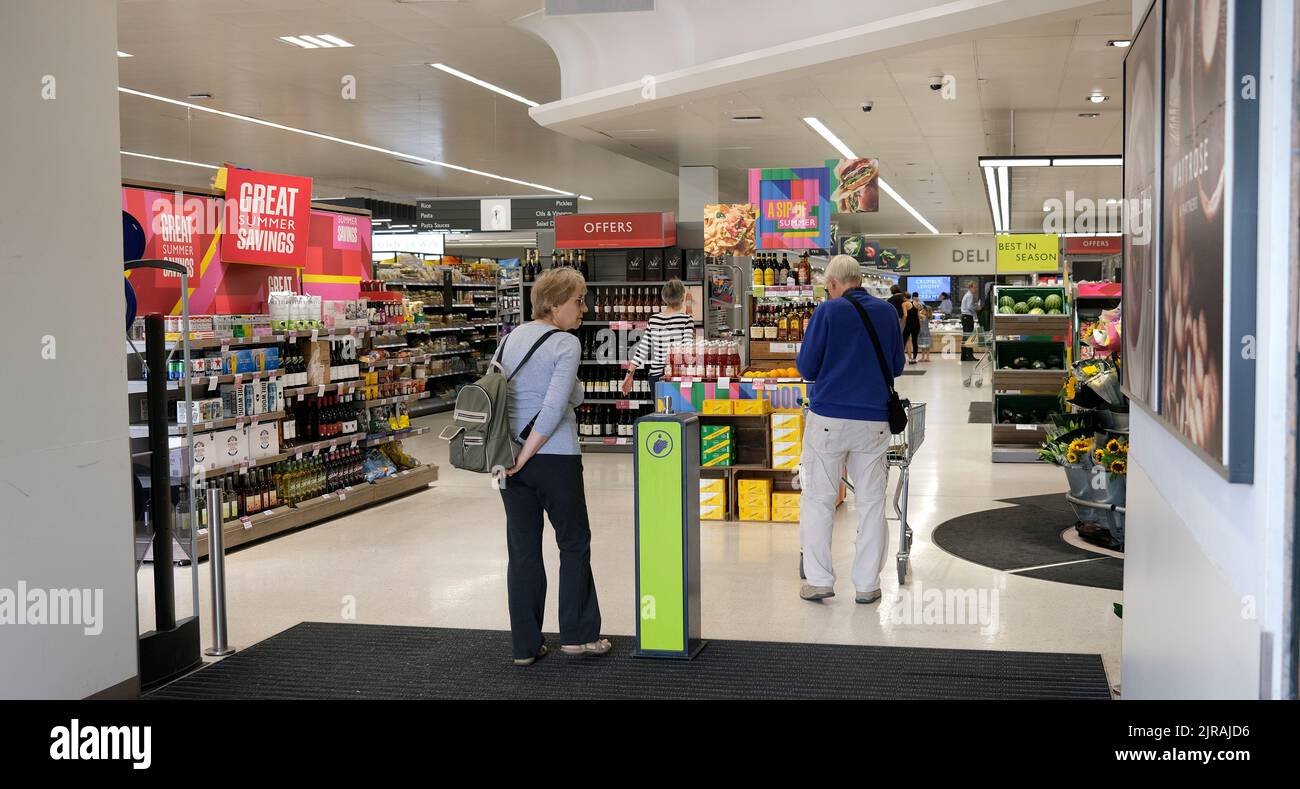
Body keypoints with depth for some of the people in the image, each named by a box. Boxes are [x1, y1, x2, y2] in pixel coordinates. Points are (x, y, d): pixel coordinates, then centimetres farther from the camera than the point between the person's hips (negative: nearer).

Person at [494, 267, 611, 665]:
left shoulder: (511, 338, 9)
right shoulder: (566, 344, -12)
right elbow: (556, 407, -21)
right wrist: (526, 455, -15)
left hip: (511, 457, 6)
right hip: (555, 457, -6)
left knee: (522, 552, 10)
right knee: (574, 545, 12)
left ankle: (525, 645, 14)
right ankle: (577, 635, 18)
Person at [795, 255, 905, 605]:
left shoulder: (828, 311, -6)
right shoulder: (887, 312, 6)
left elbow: (806, 367, -4)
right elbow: (897, 367, 15)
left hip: (829, 417, -3)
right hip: (874, 420, 3)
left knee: (818, 499, 7)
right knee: (871, 502, 9)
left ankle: (819, 580, 7)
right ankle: (867, 584, 12)